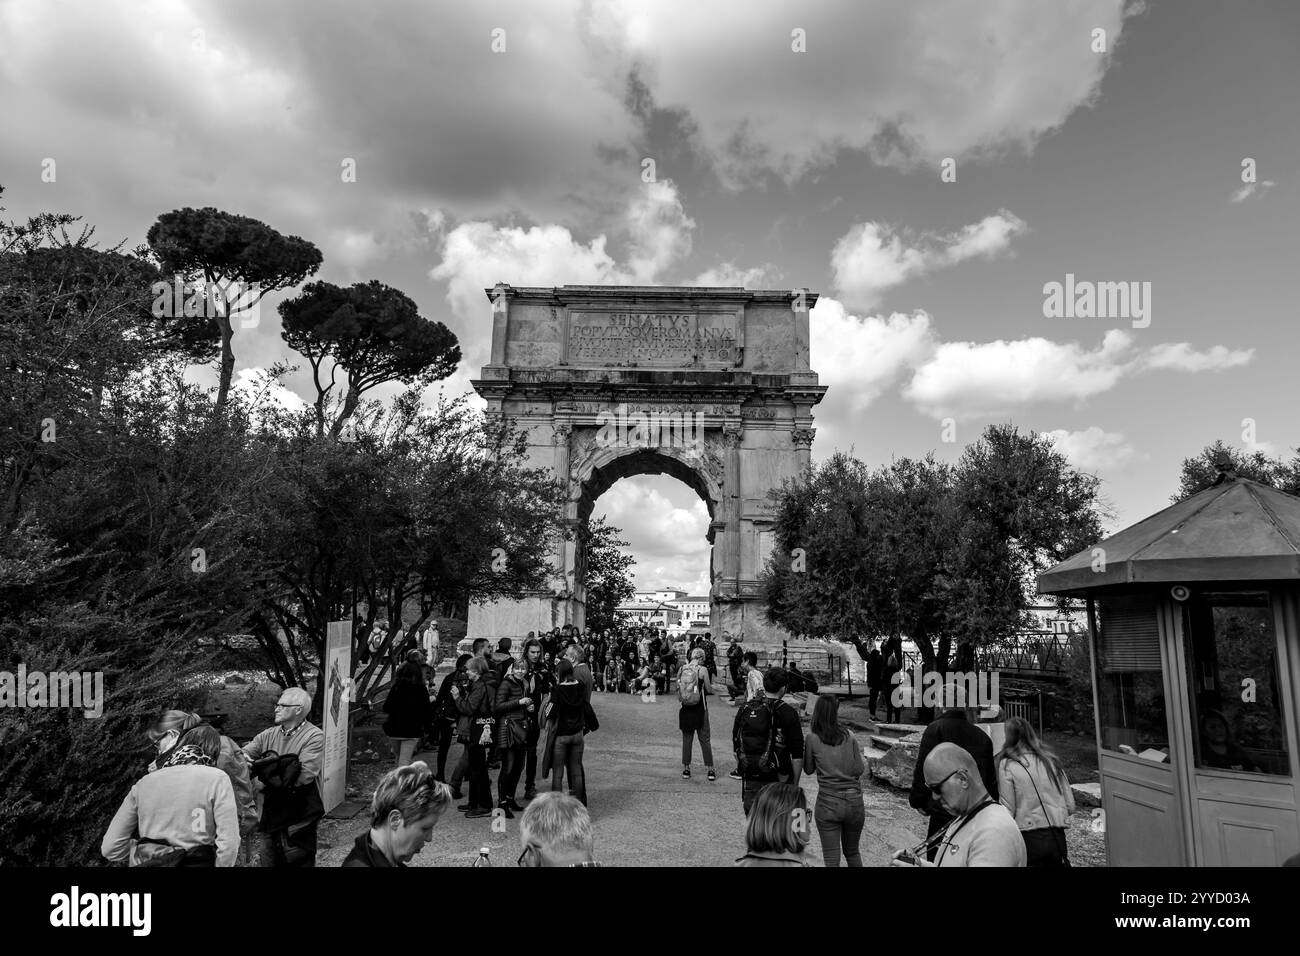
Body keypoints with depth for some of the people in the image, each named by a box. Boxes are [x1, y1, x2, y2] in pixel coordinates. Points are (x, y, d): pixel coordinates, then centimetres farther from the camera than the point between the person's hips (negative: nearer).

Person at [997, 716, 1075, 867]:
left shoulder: (1007, 765, -7)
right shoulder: (1052, 761, 7)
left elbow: (1008, 811, -10)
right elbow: (1070, 807, 9)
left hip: (1028, 838, -5)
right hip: (1057, 837, 5)